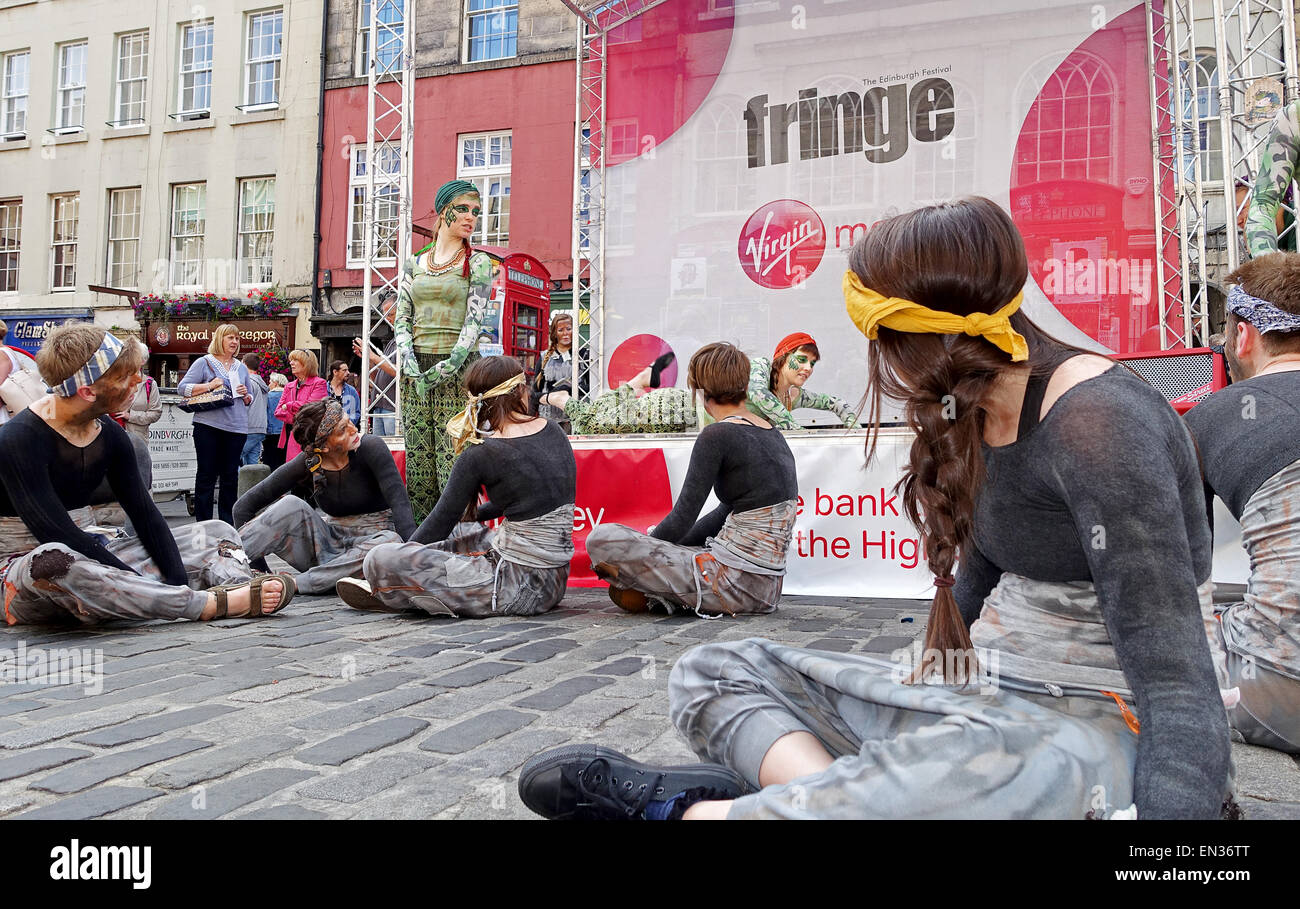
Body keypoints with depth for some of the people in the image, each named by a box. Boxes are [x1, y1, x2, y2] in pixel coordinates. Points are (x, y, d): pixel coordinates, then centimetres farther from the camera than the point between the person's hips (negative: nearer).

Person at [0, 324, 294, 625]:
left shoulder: (110, 436, 3)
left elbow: (145, 515, -1)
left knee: (216, 533, -1)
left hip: (86, 558, 7)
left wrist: (180, 585, -15)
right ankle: (221, 603, -39)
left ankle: (238, 590, -38)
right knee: (55, 560, -44)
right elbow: (57, 535, -26)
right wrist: (147, 589, -27)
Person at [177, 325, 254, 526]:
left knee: (230, 476, 6)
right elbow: (182, 388, -2)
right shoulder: (204, 363, 4)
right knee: (207, 476, -1)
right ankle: (203, 523, 5)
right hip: (209, 426, -4)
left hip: (236, 428, 4)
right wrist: (209, 386, -14)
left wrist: (245, 394, 2)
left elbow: (249, 400, 24)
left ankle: (228, 523, 13)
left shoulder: (241, 368, 18)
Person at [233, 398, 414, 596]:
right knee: (290, 505, -22)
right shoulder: (308, 462, -9)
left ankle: (293, 584, -35)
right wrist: (261, 571, -16)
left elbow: (399, 502, -23)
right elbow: (245, 505, -8)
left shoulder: (371, 447, -15)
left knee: (391, 541, -36)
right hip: (329, 544, 2)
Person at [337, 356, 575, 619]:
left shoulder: (480, 456, -13)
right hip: (557, 579, 8)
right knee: (457, 532, 31)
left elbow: (443, 518, -1)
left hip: (520, 586, -8)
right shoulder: (554, 431, 5)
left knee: (381, 559, -8)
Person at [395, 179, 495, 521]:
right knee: (417, 462, 5)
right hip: (416, 366, 4)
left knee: (453, 466, -8)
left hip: (458, 366, -4)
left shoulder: (477, 263, 5)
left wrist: (447, 368, -16)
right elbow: (402, 318, 9)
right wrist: (411, 366, -9)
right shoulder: (414, 264, 15)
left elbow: (474, 320, -5)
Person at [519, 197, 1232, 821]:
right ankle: (825, 788, -29)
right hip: (989, 703, 8)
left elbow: (1176, 681, -27)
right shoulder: (979, 413, 6)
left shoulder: (1097, 420, -20)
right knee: (713, 671, 2)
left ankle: (674, 806, -27)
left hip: (1108, 724, -8)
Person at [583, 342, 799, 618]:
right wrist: (659, 546, 19)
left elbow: (682, 519, -12)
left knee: (601, 538, -12)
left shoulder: (717, 435, -13)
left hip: (734, 583, -9)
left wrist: (639, 552, 6)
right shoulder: (773, 434, 13)